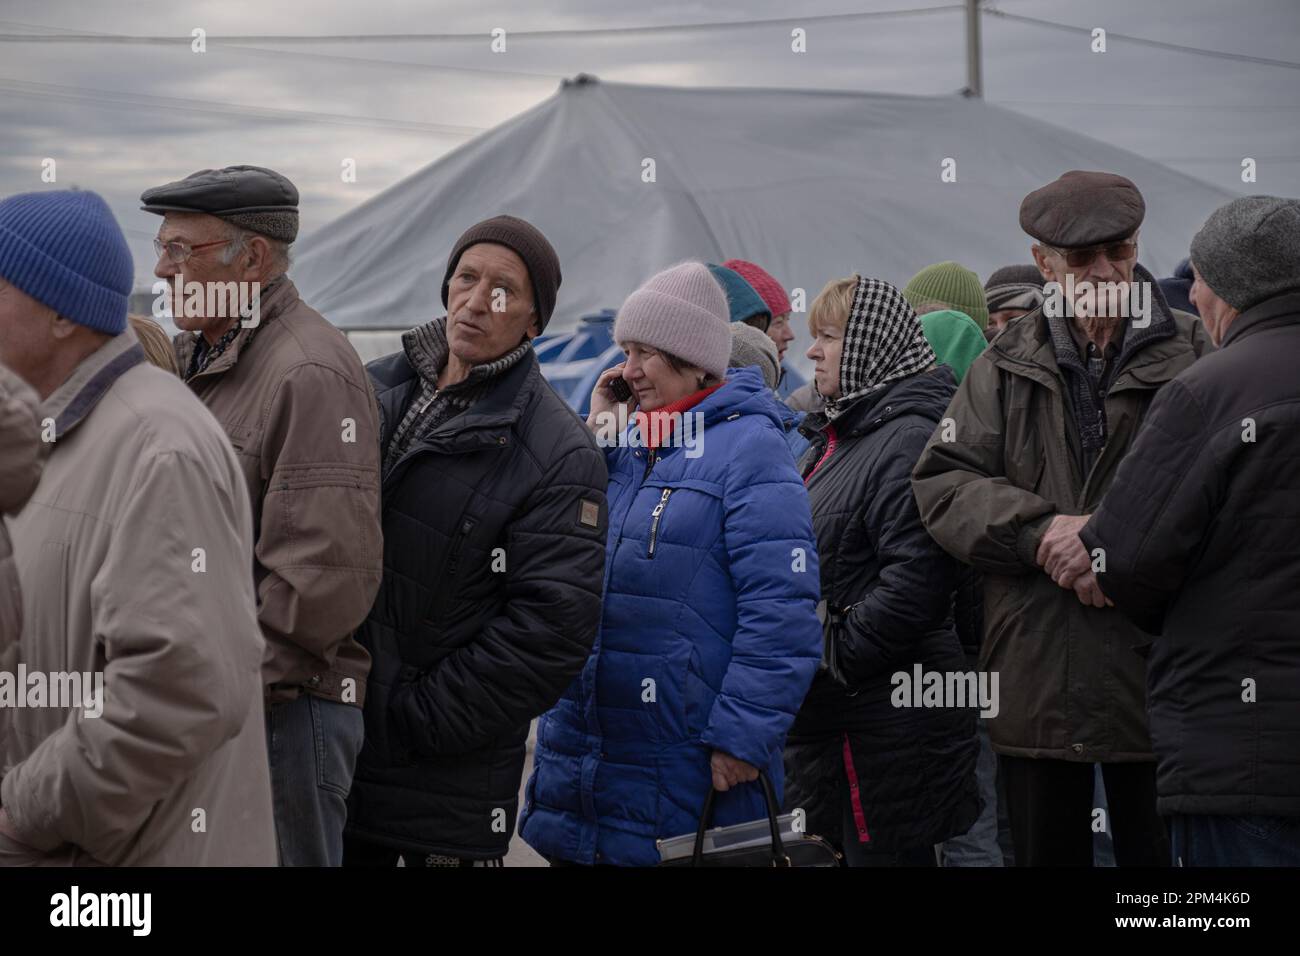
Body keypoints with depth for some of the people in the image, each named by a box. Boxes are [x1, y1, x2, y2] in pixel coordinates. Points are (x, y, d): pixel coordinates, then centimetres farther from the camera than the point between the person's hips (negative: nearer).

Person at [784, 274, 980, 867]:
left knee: (883, 854, -6)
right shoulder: (836, 435, 18)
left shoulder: (908, 440, -15)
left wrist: (837, 656, -19)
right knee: (847, 848, 14)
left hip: (886, 718, -10)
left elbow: (916, 574, -25)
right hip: (830, 711, 10)